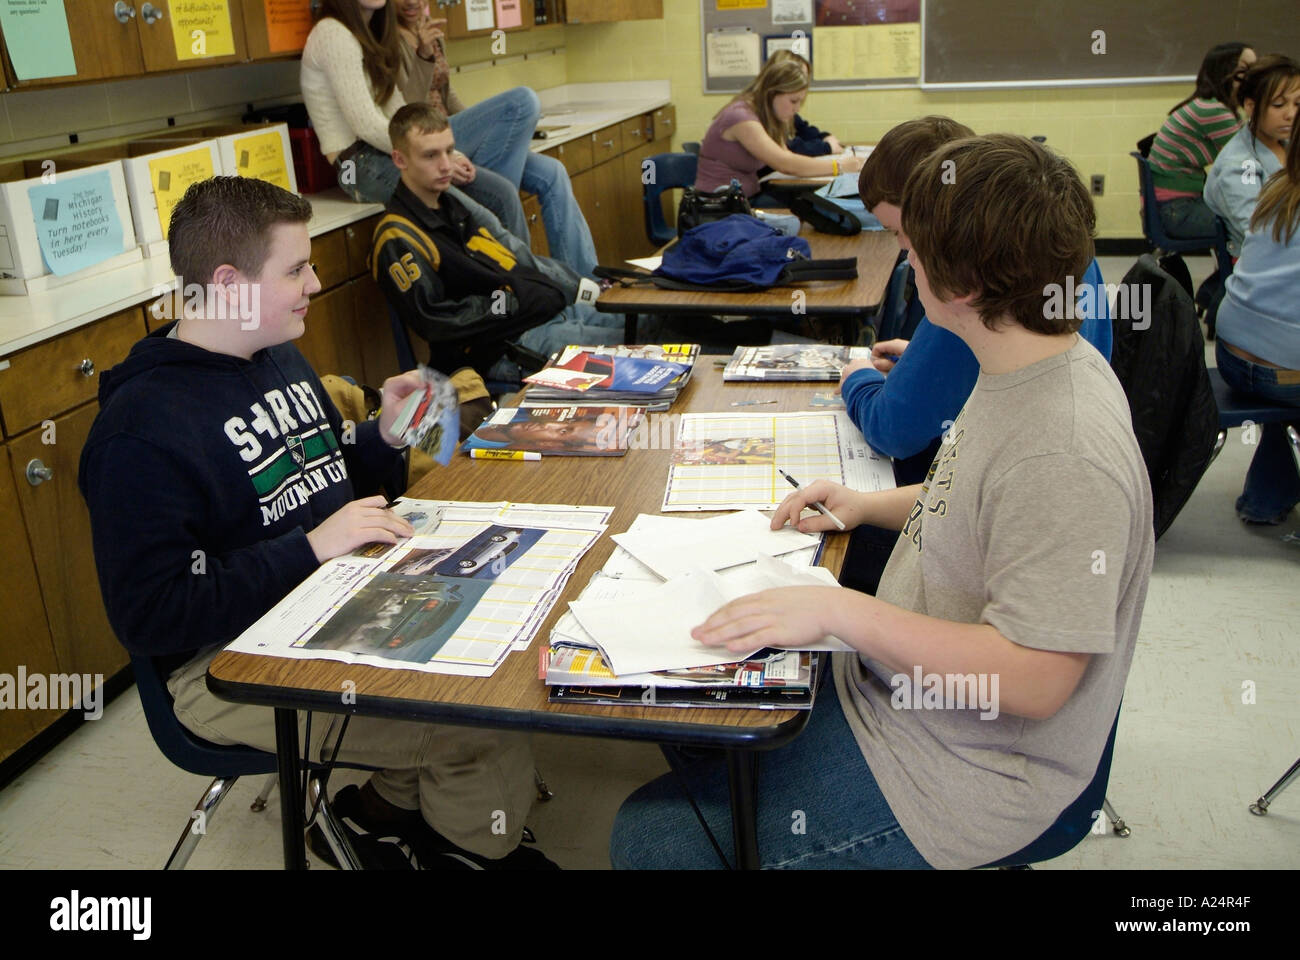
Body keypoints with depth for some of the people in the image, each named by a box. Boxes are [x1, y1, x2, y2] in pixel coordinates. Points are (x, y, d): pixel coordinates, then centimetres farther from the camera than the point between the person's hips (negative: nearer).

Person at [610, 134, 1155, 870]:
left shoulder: (1064, 452, -31)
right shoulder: (1024, 369, 0)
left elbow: (1034, 680, -30)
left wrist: (841, 609, -29)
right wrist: (871, 505, 4)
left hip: (956, 775, -9)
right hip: (894, 687, 9)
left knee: (653, 836, -8)